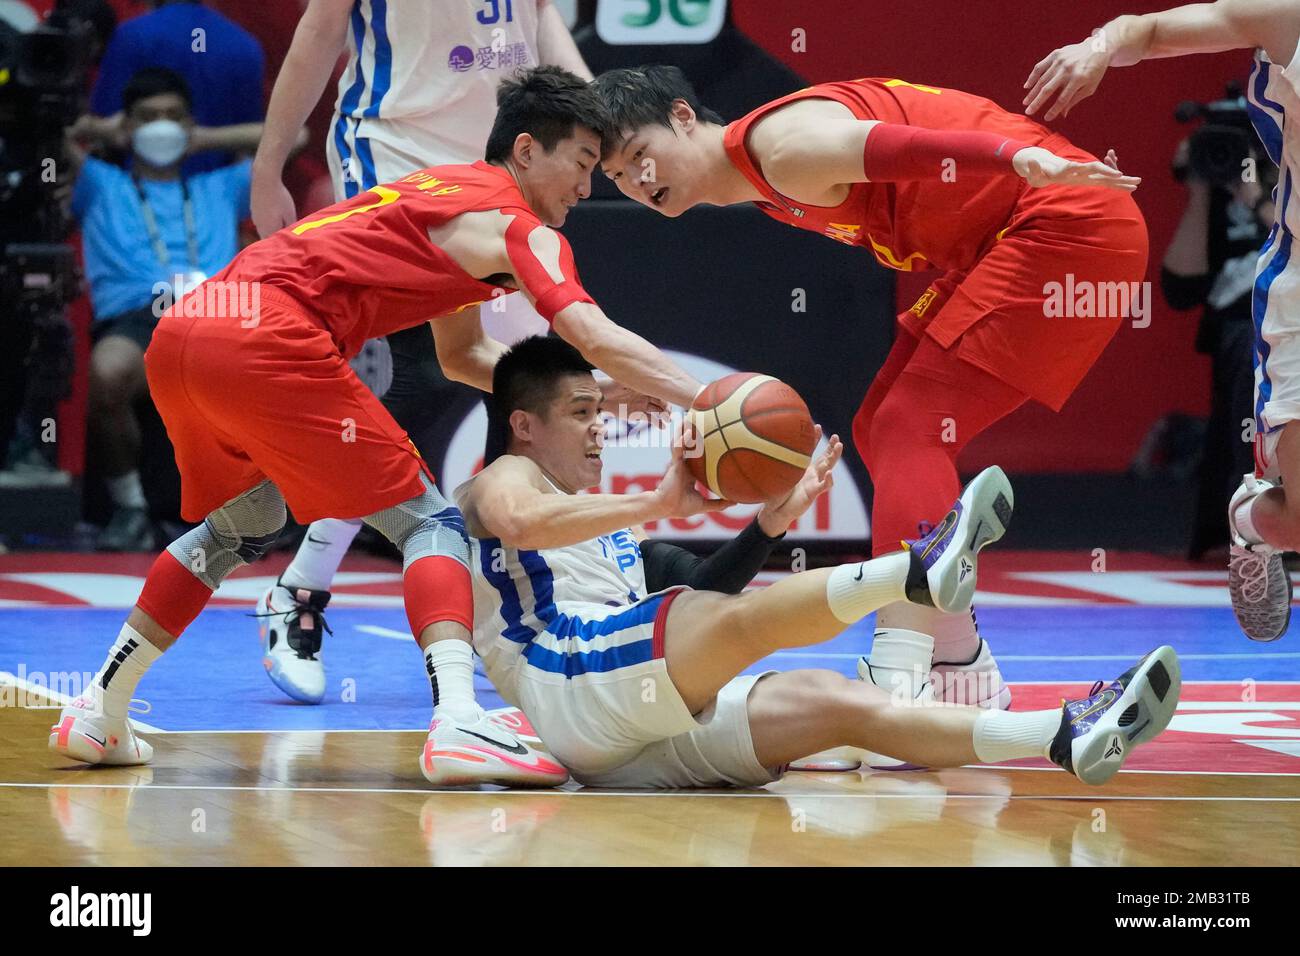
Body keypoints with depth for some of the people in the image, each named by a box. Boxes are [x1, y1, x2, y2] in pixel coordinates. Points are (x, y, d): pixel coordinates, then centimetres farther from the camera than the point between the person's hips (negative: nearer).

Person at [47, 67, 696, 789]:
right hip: (266, 339, -9)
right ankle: (457, 720, -20)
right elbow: (593, 336, -11)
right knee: (428, 520, -1)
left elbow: (462, 356, 40)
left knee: (241, 525, 30)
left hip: (180, 330, 9)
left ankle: (98, 714, 29)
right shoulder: (521, 231, 5)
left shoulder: (444, 191, 31)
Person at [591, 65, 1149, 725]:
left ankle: (897, 682, -27)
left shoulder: (782, 145, -17)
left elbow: (901, 143, -34)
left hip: (1067, 221, -10)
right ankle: (962, 673, 22)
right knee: (881, 430, 14)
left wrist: (1021, 157, -50)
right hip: (997, 248, 10)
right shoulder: (769, 188, 13)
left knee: (911, 431, -18)